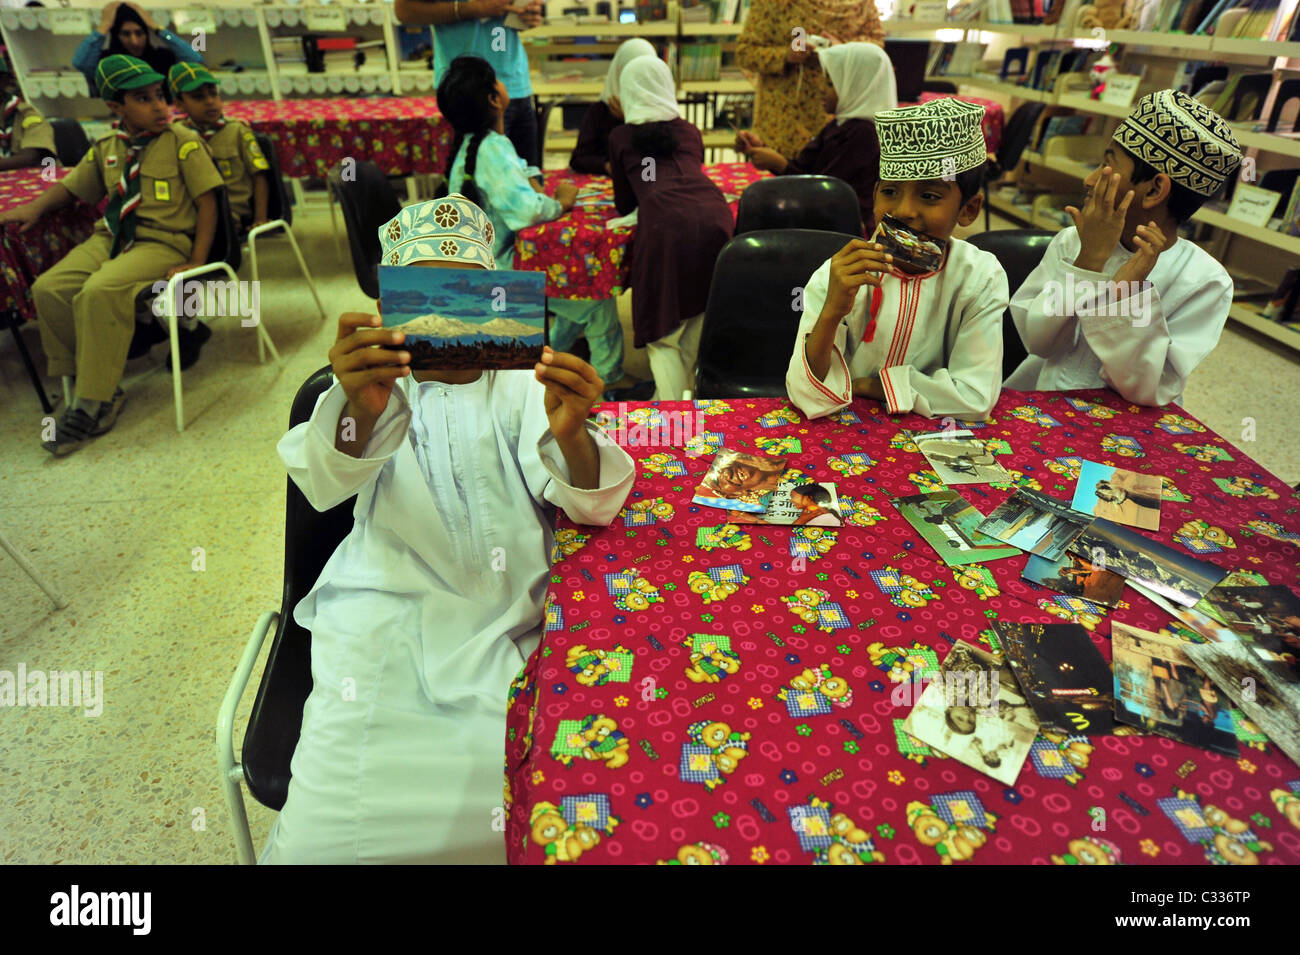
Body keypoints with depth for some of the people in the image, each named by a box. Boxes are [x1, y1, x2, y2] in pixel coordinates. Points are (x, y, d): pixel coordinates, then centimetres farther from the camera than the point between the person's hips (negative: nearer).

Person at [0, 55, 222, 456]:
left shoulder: (181, 141, -1)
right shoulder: (106, 148, 15)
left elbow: (206, 200, -6)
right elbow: (71, 187, 27)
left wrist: (196, 263, -15)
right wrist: (34, 207, 6)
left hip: (162, 243, -6)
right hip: (110, 238, 6)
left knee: (100, 292, -30)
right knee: (49, 288, -16)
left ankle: (93, 405, -20)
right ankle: (87, 381, -1)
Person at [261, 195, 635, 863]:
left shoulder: (522, 385, 10)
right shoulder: (377, 378, 9)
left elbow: (593, 507, -6)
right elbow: (323, 480, -13)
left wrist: (570, 432, -29)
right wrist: (360, 410, -36)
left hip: (507, 630, 1)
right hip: (386, 620, 0)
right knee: (328, 828, -16)